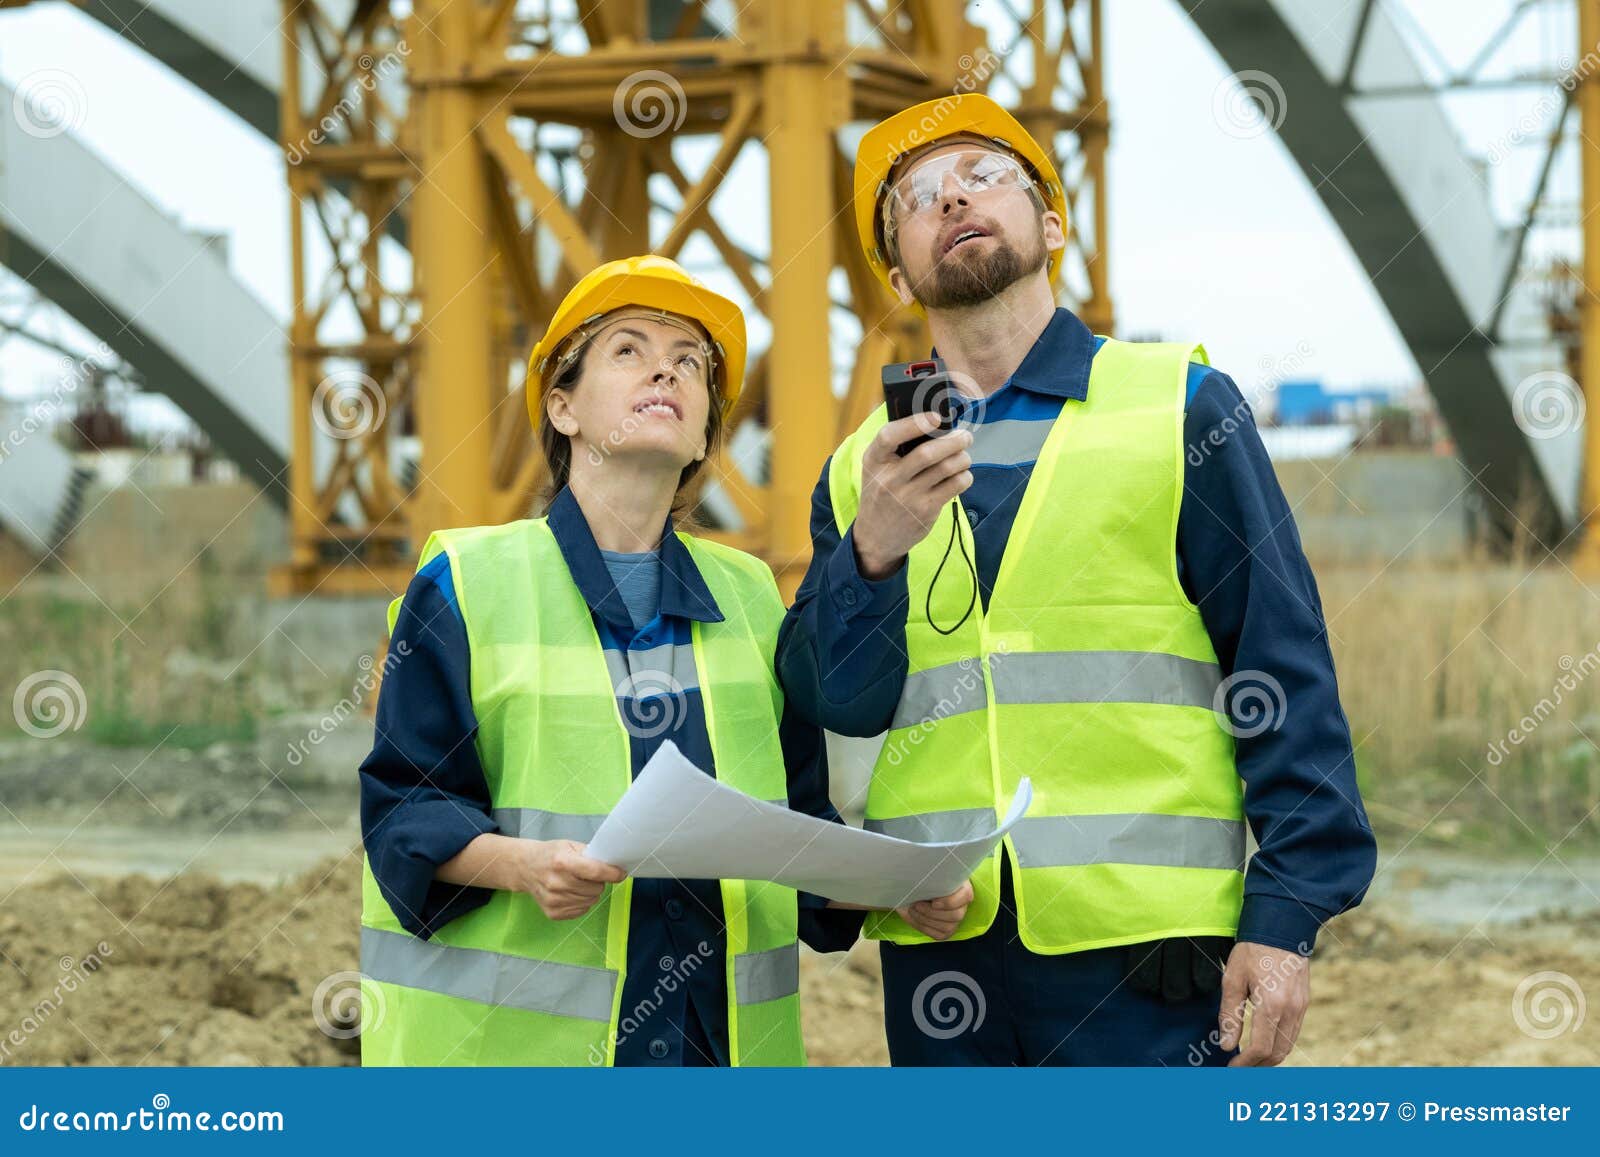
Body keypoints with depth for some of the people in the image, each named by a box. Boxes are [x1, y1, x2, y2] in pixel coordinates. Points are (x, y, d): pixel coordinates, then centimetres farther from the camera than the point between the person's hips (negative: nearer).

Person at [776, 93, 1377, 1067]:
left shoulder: (1181, 408, 4)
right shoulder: (868, 467, 13)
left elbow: (1286, 669, 0)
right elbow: (837, 705, 4)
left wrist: (1286, 914, -8)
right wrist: (872, 552, -15)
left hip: (1138, 940, -3)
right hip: (935, 943, 3)